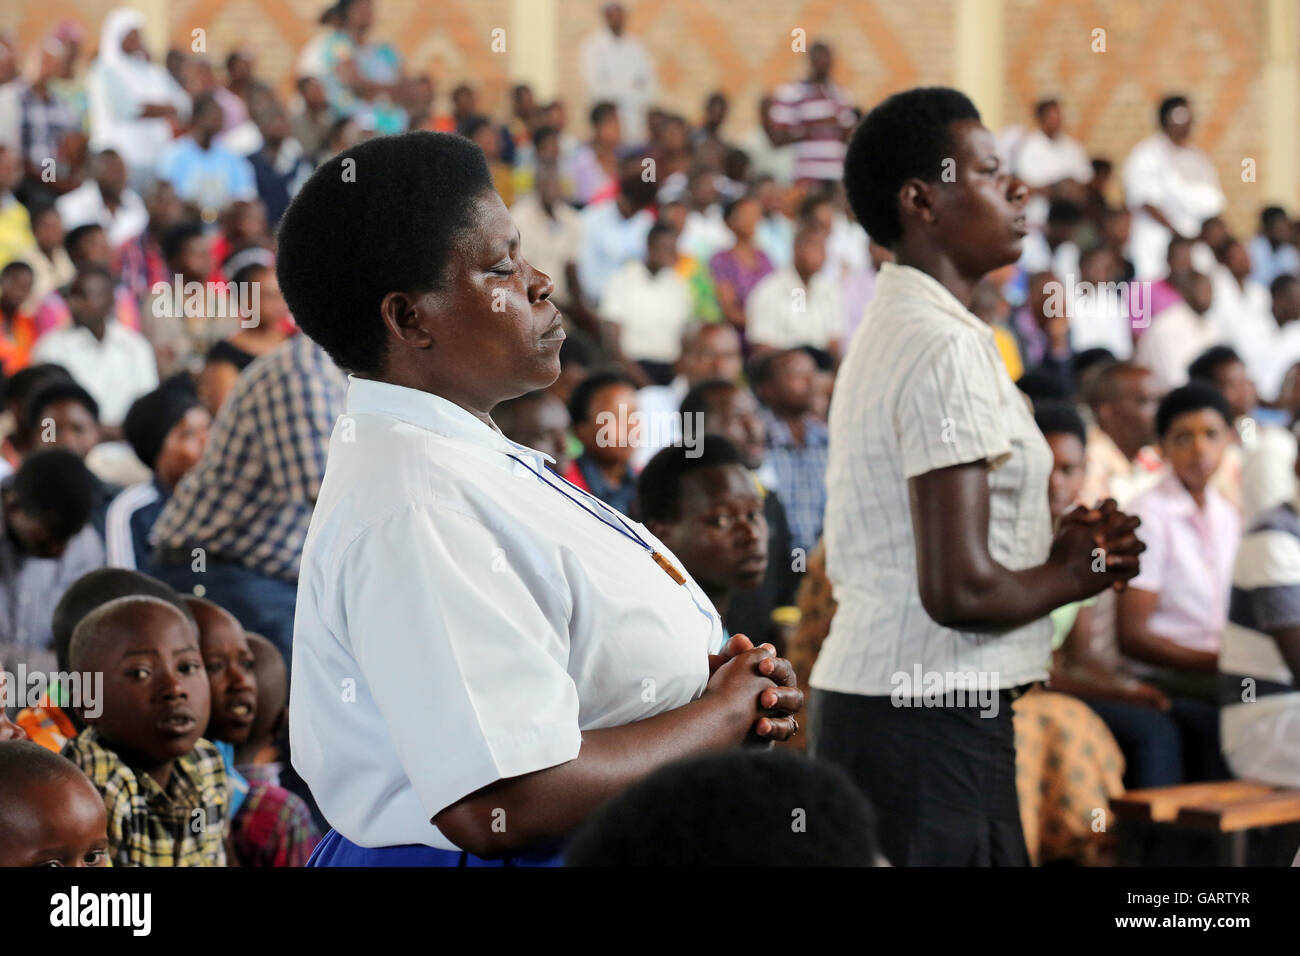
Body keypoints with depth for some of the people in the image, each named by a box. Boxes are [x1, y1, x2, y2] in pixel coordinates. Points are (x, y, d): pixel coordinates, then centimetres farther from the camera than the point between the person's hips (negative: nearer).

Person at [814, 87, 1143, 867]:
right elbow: (958, 590, -21)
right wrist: (1078, 574, -3)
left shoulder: (889, 332, 17)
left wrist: (1052, 548, 11)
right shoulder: (948, 349, -14)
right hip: (931, 722, -10)